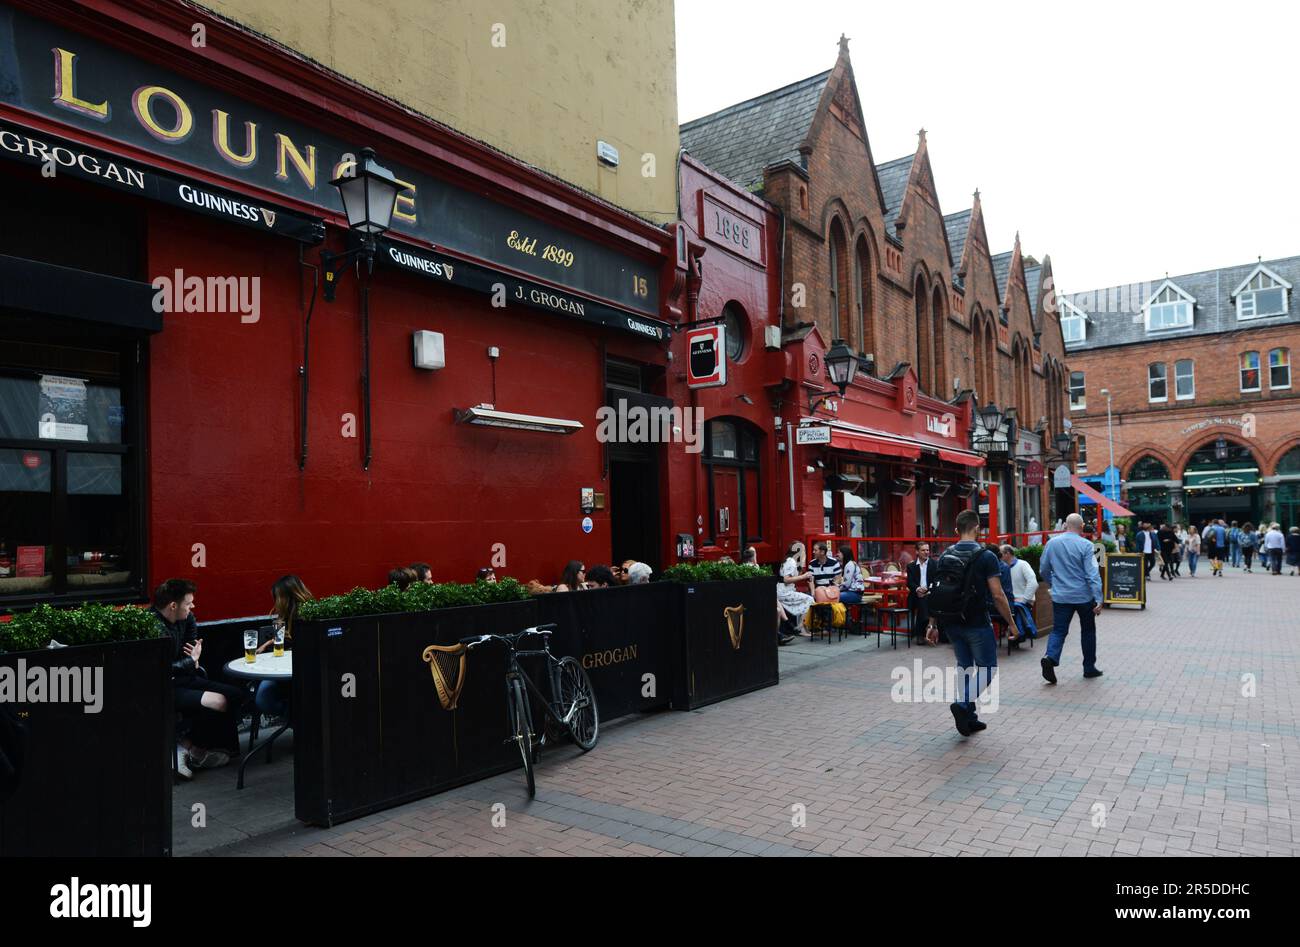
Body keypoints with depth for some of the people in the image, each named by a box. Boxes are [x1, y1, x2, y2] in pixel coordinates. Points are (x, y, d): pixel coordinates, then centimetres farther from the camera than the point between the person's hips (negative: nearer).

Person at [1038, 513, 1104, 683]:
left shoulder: (1052, 543, 1)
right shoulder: (1085, 545, -11)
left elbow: (1043, 571, 9)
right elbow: (1093, 574, -16)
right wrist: (1098, 599, -15)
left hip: (1060, 597, 2)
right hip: (1083, 596, -2)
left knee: (1059, 630, 4)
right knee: (1088, 631, 15)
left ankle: (1051, 658, -20)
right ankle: (1089, 667, 24)